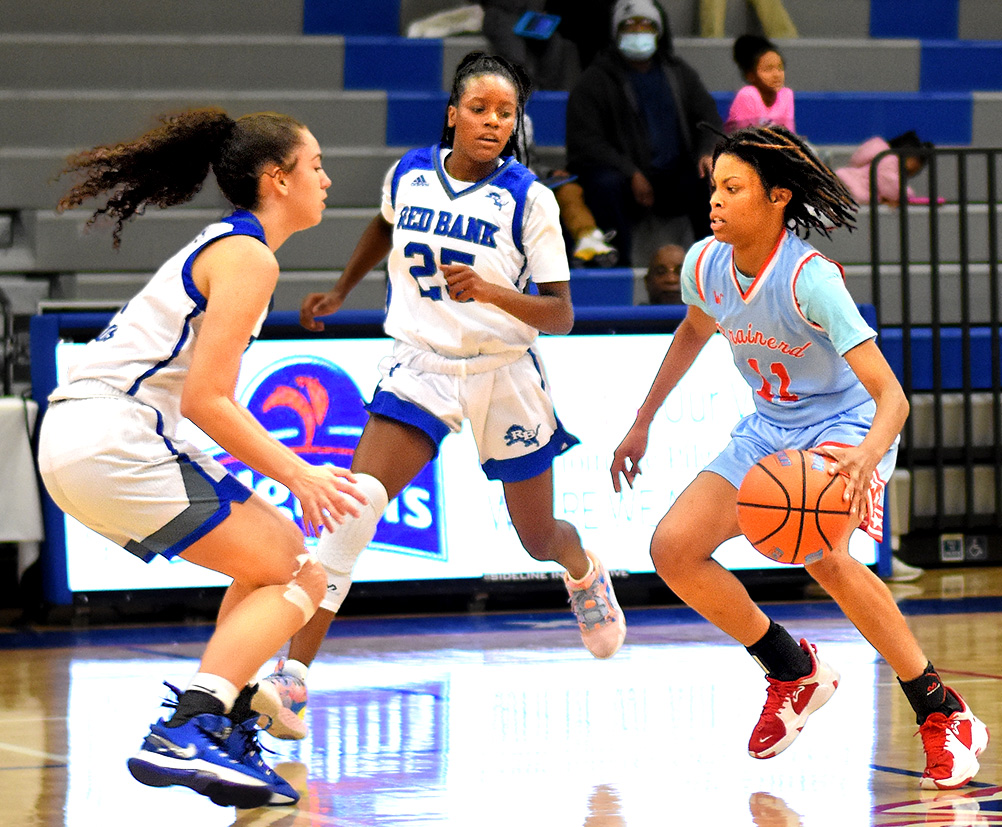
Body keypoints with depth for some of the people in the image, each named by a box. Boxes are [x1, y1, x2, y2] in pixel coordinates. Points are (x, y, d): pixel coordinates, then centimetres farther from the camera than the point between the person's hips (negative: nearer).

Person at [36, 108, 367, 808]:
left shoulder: (220, 245, 22)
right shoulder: (249, 258, -9)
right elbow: (206, 399, -16)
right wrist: (298, 475, -11)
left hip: (80, 441, 10)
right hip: (113, 442, -10)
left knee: (279, 551, 19)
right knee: (298, 577, -7)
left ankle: (224, 734, 13)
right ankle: (185, 736, -21)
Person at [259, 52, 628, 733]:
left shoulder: (529, 198, -11)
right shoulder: (409, 174, -2)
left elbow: (561, 315, -14)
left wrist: (487, 290, -30)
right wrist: (340, 293, 29)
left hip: (505, 375, -1)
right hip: (421, 366, 1)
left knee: (541, 539, 14)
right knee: (357, 501, -22)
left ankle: (584, 570, 55)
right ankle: (293, 674, -26)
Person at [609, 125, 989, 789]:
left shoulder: (810, 278, -29)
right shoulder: (705, 264, -9)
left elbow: (891, 395, -34)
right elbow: (695, 331, 17)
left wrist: (865, 459, -54)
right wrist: (642, 424, 20)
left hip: (843, 424, -7)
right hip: (770, 428, 7)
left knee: (820, 554, -34)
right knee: (674, 548, -8)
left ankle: (943, 715, -20)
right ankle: (796, 674, 13)